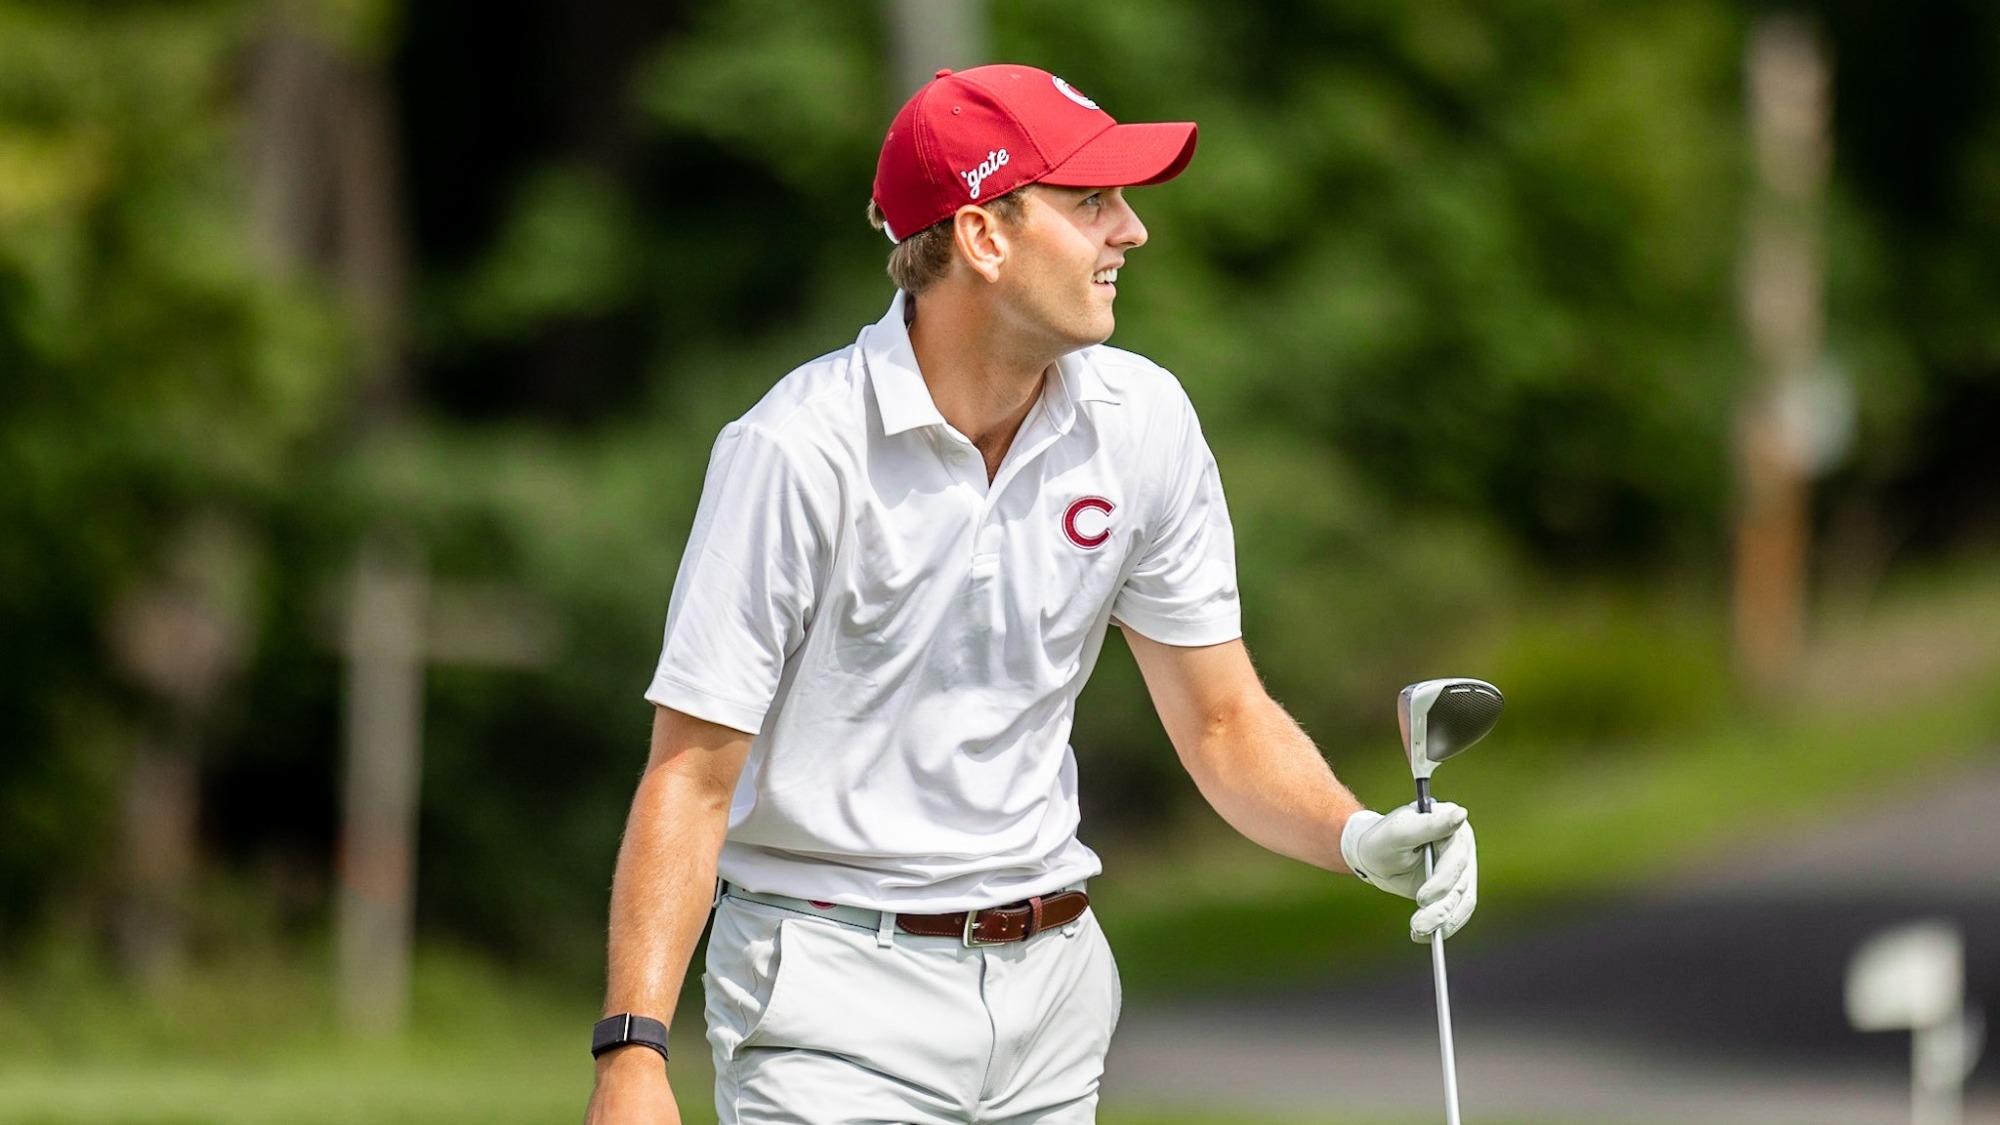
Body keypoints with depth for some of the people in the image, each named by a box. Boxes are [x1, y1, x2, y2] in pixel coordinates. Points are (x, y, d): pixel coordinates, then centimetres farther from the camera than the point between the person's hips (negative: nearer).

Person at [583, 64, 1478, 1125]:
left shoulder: (1143, 422, 1)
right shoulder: (800, 448, -16)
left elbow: (1221, 719, 8)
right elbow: (694, 773, -16)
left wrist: (1356, 836, -13)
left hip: (1050, 994, 5)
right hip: (835, 988, -5)